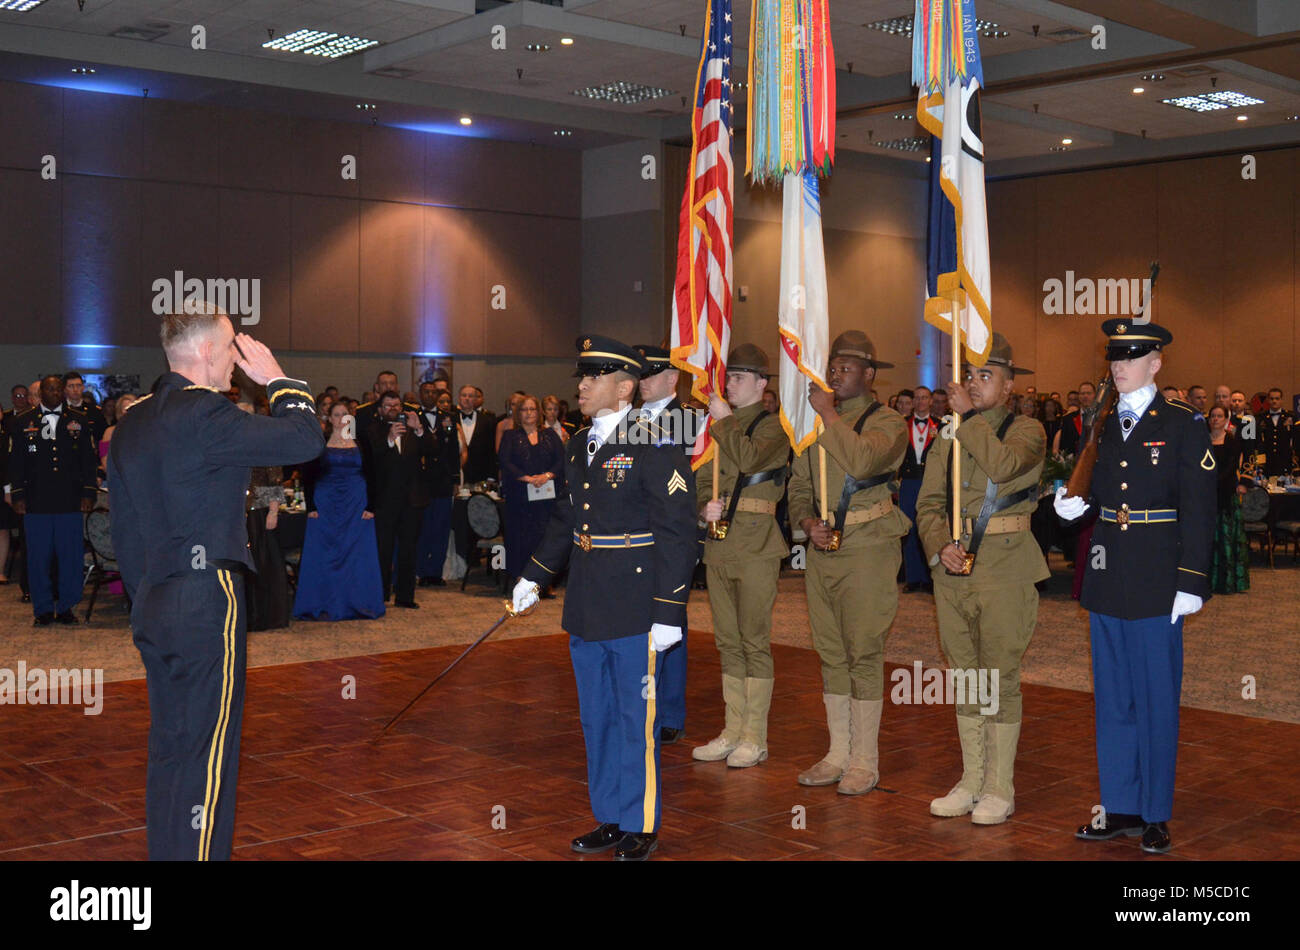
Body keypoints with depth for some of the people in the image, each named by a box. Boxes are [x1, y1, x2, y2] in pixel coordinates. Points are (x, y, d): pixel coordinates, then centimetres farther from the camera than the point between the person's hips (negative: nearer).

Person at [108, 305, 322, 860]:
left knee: (168, 747, 16)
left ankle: (165, 851, 25)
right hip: (208, 605, -9)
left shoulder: (132, 423, 12)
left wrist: (145, 597, 22)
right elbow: (304, 440, -18)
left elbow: (123, 533, 16)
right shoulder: (204, 415, -16)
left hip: (153, 607, 9)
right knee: (207, 756, -1)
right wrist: (276, 378, -3)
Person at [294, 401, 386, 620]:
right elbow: (308, 476, 3)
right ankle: (324, 606, 5)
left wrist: (370, 507, -3)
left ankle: (358, 605, 7)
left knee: (358, 555, 0)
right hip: (325, 505, -1)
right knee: (324, 556, -1)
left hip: (356, 507, 1)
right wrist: (311, 507, -6)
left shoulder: (360, 443, 6)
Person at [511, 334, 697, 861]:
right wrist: (533, 577, 19)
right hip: (586, 609, 7)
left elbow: (677, 535, -14)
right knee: (596, 719, 15)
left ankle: (641, 827, 18)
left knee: (636, 720, 4)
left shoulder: (656, 446, -13)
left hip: (636, 612, -7)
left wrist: (668, 613, -17)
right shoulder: (578, 446, 10)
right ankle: (610, 818, 29)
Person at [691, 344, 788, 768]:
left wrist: (725, 420, -12)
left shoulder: (773, 426, -4)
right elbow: (701, 479, 18)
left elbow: (750, 458, -23)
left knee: (754, 642, -3)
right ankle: (733, 731, 20)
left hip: (756, 546, -7)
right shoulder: (719, 427, 16)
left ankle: (755, 738, 4)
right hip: (719, 543, 7)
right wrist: (705, 506, -2)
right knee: (728, 642, 11)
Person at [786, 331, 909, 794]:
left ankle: (864, 761, 5)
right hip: (823, 549, 6)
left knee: (863, 652, -4)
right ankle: (838, 754, 20)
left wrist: (830, 413, -15)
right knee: (831, 653, 11)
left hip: (867, 548, -6)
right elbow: (799, 487, 18)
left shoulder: (886, 421, -3)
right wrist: (808, 522, -1)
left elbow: (862, 460, -24)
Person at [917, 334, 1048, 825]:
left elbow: (1003, 465, -23)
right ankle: (971, 781, 22)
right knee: (964, 677, 11)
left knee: (1001, 676, -2)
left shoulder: (1026, 429, 0)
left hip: (1004, 567, -5)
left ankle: (999, 789, 8)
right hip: (953, 568, 5)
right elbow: (929, 503, 10)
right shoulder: (950, 437, 15)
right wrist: (941, 546, -8)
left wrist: (970, 415, -13)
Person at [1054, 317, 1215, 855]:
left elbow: (1198, 510, -7)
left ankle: (1156, 815, 14)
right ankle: (1121, 808, 22)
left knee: (1157, 700, 3)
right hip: (1107, 580, 5)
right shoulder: (1101, 425, 11)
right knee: (1113, 699, 11)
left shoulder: (1183, 425, -4)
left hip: (1157, 581, -5)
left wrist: (1191, 584, -12)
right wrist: (1075, 506, -2)